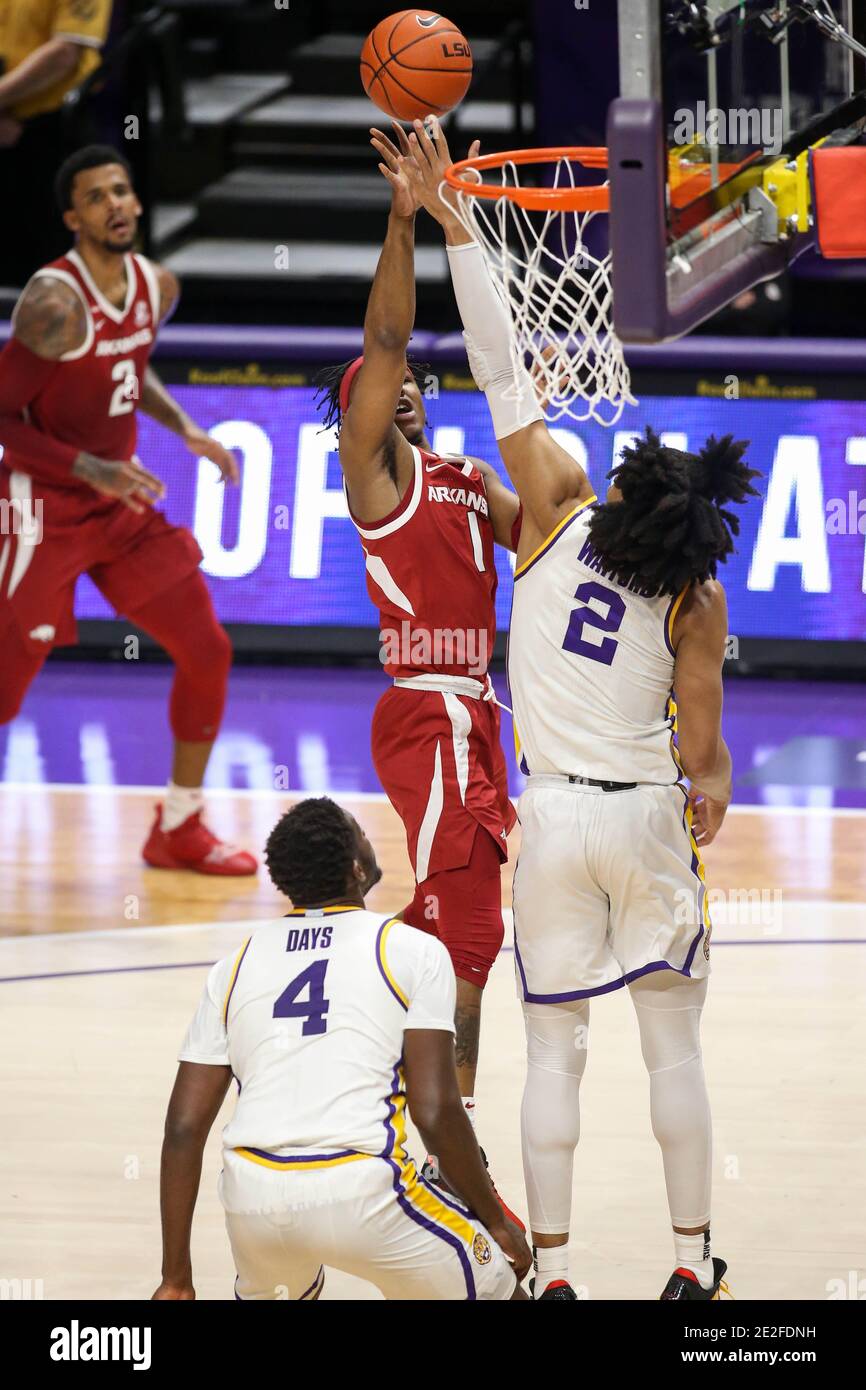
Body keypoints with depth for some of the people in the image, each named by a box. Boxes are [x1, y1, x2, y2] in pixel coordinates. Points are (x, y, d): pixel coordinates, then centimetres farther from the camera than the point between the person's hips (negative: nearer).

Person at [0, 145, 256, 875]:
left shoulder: (157, 287, 2)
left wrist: (186, 430, 8)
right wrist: (90, 471, -26)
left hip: (122, 502, 7)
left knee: (208, 652, 6)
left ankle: (180, 830, 19)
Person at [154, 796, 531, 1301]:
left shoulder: (236, 965, 18)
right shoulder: (413, 951, 6)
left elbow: (183, 1130, 13)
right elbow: (436, 1114, -2)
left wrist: (176, 1279, 18)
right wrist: (497, 1223, 12)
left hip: (251, 1200, 4)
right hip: (361, 1193, -4)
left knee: (281, 1296, 36)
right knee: (497, 1291, 17)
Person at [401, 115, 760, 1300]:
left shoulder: (559, 516, -9)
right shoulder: (698, 604, -10)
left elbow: (501, 374, -10)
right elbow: (702, 751, -7)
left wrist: (448, 216, -9)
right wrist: (710, 794, 18)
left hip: (551, 817, 1)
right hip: (649, 815, -1)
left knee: (554, 1046, 6)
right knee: (673, 1039, 10)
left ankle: (551, 1273, 4)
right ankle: (693, 1261, 14)